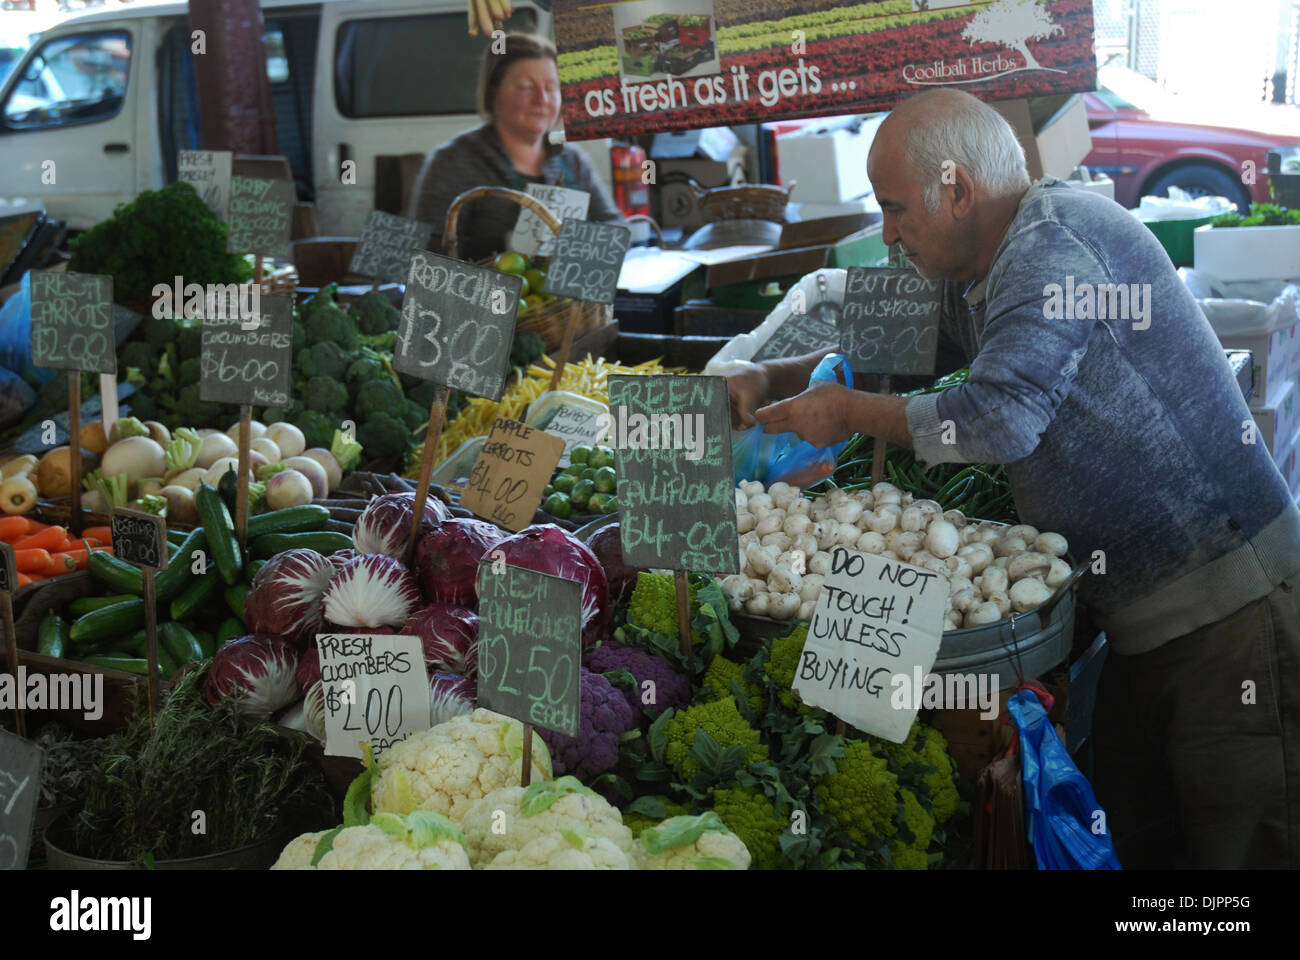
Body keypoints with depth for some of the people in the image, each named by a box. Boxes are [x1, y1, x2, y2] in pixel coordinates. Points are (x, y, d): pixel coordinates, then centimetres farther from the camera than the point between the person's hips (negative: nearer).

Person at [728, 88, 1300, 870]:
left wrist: (848, 411, -11)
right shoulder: (983, 279, 14)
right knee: (1138, 841, 15)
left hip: (1229, 608, -10)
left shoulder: (1050, 236, -17)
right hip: (1143, 619, 10)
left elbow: (1001, 418, -25)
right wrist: (776, 378, 15)